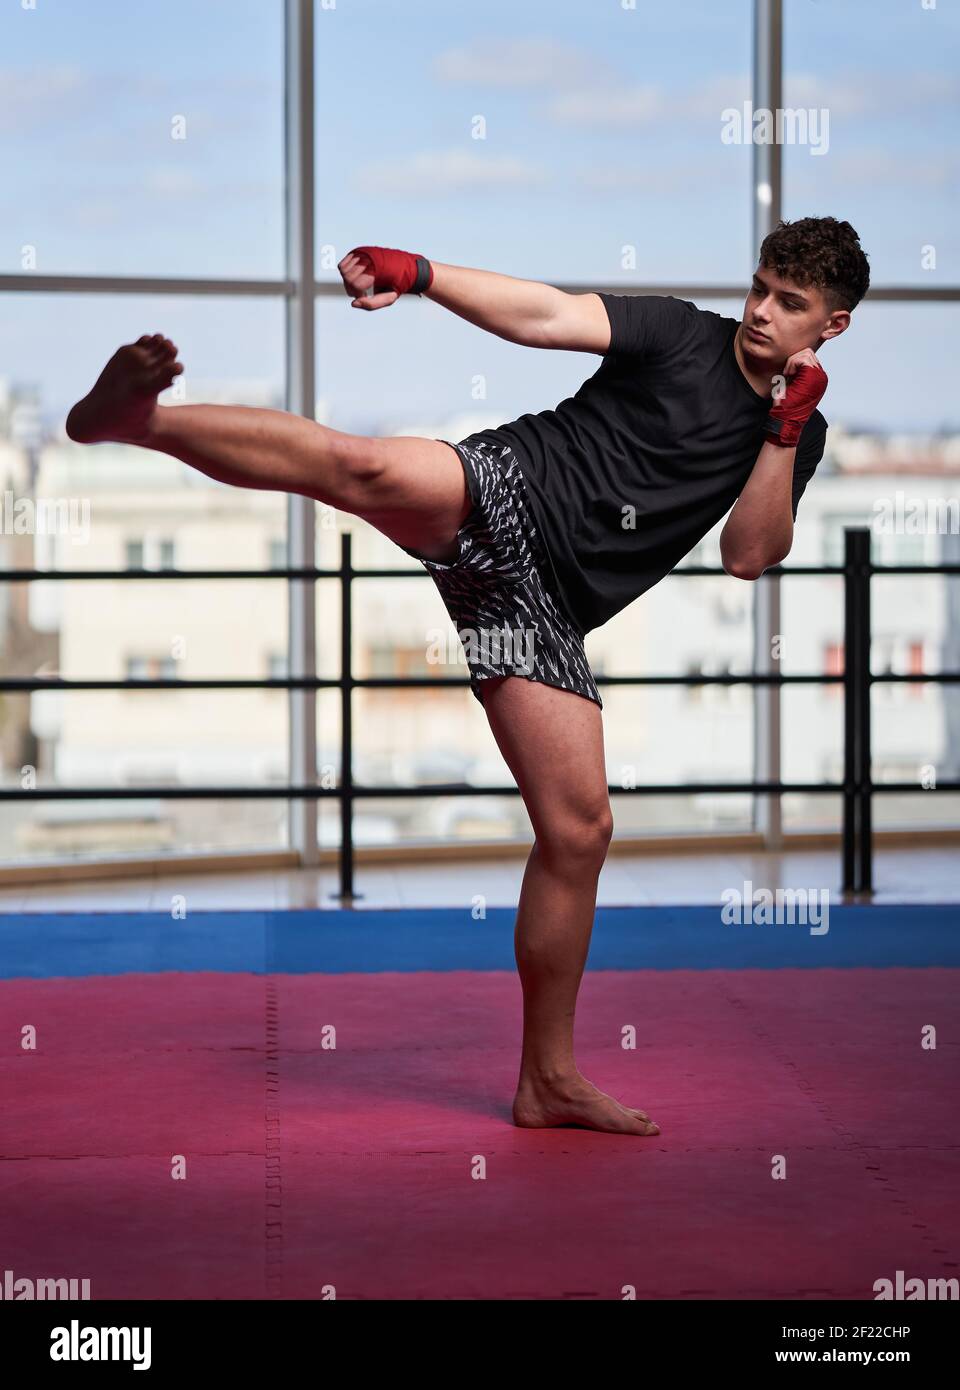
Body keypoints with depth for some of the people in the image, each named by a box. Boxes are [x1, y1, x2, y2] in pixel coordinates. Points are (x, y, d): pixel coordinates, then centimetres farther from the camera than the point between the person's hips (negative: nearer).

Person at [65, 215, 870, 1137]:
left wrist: (785, 430, -3)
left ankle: (548, 1081, 12)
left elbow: (748, 557, 5)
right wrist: (415, 274, -18)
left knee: (579, 829, 0)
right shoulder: (680, 335, 9)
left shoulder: (798, 437, 19)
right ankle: (126, 420, -46)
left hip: (543, 607, 3)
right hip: (503, 497, -3)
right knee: (368, 468, -37)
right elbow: (544, 317, -4)